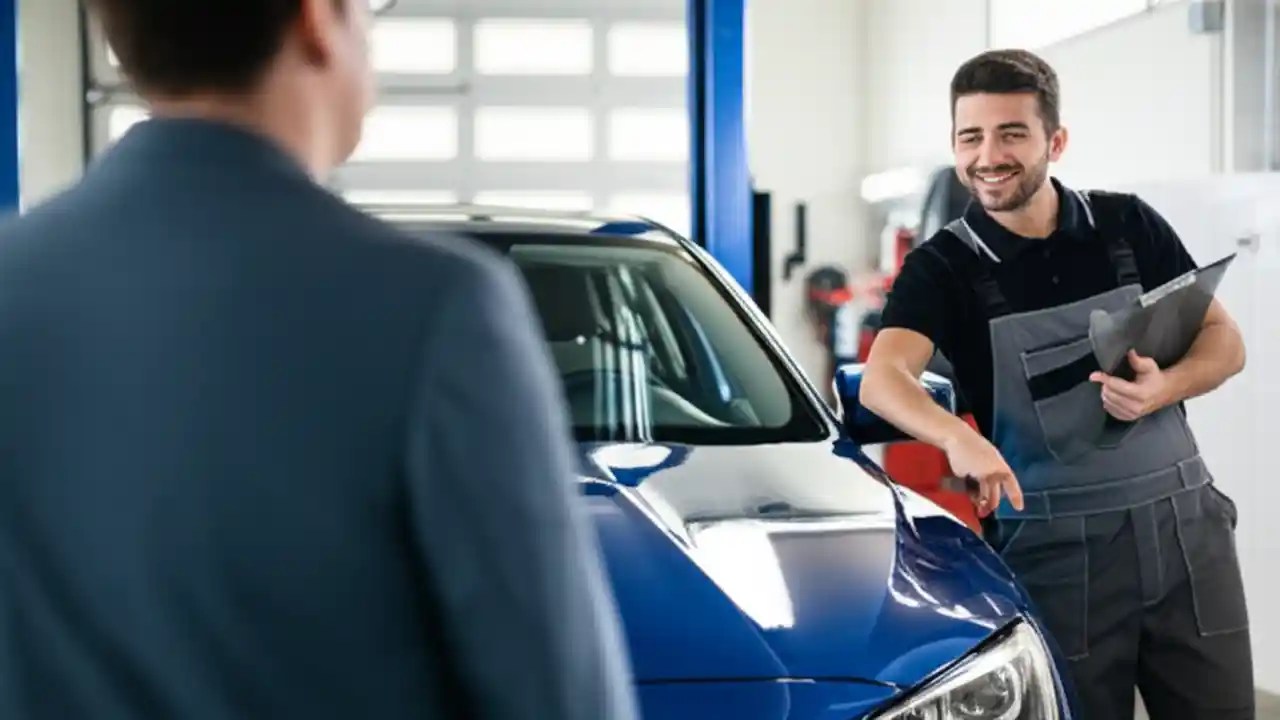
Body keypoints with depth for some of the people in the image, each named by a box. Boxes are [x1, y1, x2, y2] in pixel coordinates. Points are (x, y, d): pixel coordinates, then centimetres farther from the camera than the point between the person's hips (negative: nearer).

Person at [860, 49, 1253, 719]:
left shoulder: (1129, 225, 4)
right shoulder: (941, 267, -5)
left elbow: (1225, 340, 8)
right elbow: (882, 379, -22)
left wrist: (1165, 387, -15)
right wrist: (957, 436, -43)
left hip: (1184, 520, 3)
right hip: (1053, 546, -3)